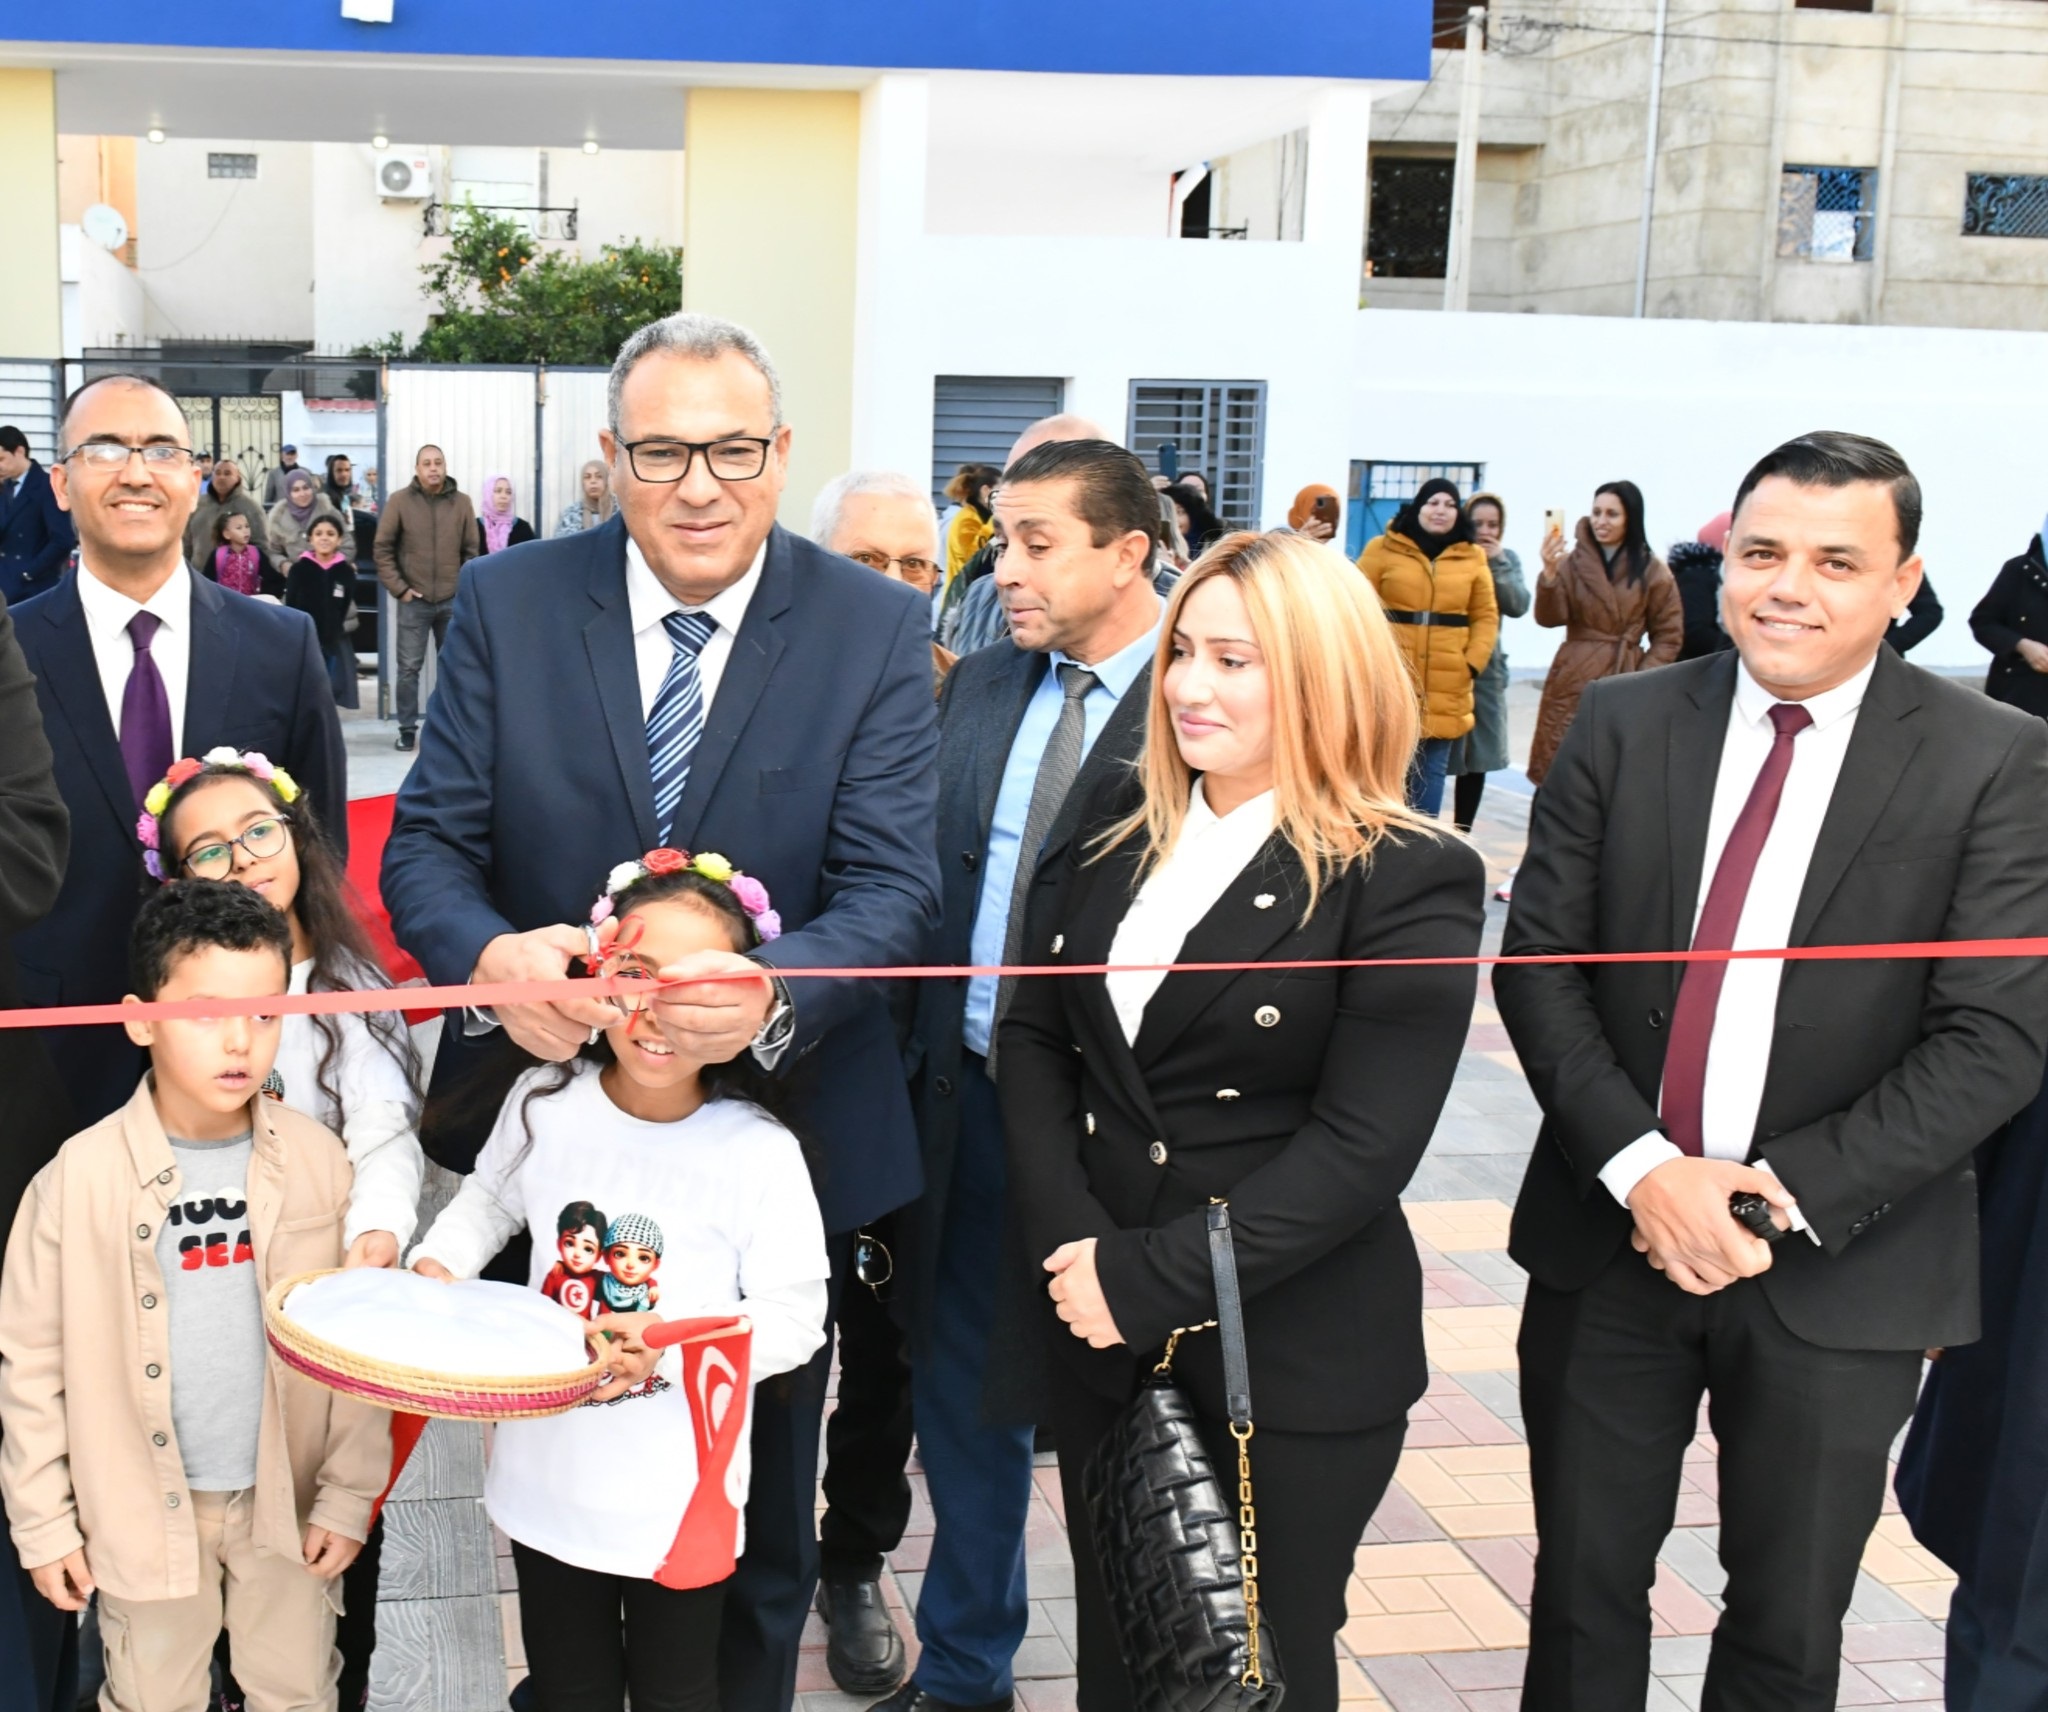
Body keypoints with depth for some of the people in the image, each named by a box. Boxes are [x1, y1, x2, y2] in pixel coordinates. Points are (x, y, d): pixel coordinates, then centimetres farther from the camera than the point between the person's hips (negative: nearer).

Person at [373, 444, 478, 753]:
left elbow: (471, 550, 6)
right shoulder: (400, 501, -3)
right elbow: (383, 548, -1)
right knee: (409, 667, 2)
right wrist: (398, 588, -6)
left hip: (453, 601, 2)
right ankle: (407, 728, 12)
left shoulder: (461, 502, 2)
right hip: (414, 600, -2)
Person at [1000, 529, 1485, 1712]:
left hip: (1297, 1366, -4)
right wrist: (1070, 1242, -11)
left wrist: (1148, 1279, -19)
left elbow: (1361, 1148, -17)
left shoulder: (1409, 880, -12)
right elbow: (1035, 1034, 3)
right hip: (1100, 1341, 5)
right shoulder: (1125, 821, 5)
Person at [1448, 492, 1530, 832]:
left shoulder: (1506, 559, 9)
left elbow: (1519, 606, -5)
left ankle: (1461, 836, 21)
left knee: (1478, 758, 10)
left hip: (1487, 669, 5)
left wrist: (1497, 564, -12)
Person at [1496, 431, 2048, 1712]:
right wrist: (1641, 1165, -15)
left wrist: (1785, 1197, -17)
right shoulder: (1625, 723, 0)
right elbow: (1539, 962, -2)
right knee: (1584, 1586, 13)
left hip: (1840, 1272, -1)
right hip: (1610, 1235, 2)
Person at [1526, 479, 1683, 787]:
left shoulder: (1651, 570, 2)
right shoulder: (1573, 562, 2)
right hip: (1573, 682, 1)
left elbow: (1669, 635, 6)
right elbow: (1548, 618, -10)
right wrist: (1550, 572, -26)